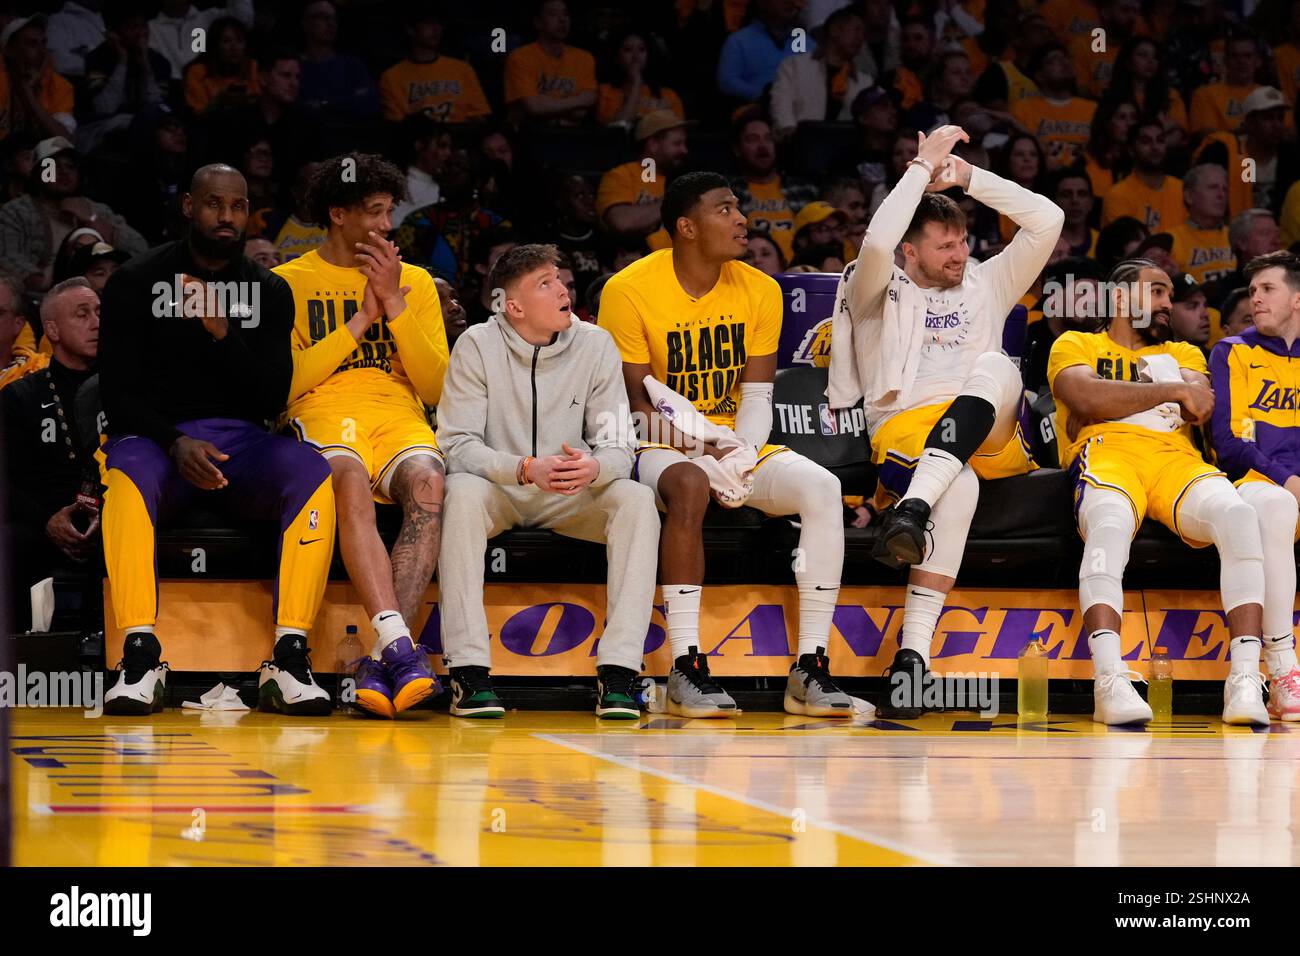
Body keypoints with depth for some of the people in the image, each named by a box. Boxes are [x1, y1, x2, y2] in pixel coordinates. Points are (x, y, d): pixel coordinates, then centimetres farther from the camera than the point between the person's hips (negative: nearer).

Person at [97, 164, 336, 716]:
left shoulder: (270, 292, 11)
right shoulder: (136, 282, 3)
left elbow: (272, 399, 2)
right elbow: (117, 392, -3)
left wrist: (222, 334, -14)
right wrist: (174, 443, -21)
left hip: (241, 441, 2)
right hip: (155, 437, -2)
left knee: (314, 475, -31)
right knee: (128, 478, -39)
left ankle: (289, 659, -35)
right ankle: (140, 657, -42)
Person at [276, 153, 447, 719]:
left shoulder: (415, 282, 22)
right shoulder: (289, 283, 15)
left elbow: (435, 387, 11)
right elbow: (284, 382, 2)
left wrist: (395, 303, 2)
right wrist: (359, 321, 1)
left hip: (400, 417, 2)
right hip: (322, 416, -2)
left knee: (427, 484, -35)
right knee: (350, 481, -39)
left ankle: (382, 660, -42)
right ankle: (399, 647, -51)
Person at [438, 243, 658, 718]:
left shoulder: (595, 346, -5)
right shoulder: (478, 346, -10)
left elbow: (618, 447, -7)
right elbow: (458, 444, -15)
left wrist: (592, 469, -33)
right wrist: (526, 470, -33)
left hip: (572, 498, 2)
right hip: (499, 493, -2)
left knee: (636, 499, -27)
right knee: (463, 492, -35)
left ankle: (618, 671, -31)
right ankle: (468, 670, -34)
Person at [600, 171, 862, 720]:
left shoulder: (760, 291, 4)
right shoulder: (629, 291, -10)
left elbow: (757, 396, 3)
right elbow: (637, 405, -10)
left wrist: (742, 455, -17)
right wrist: (709, 443, -23)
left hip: (737, 445, 5)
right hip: (662, 448, -5)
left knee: (821, 487, -22)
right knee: (689, 484, -39)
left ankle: (810, 668, -22)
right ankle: (686, 668, -37)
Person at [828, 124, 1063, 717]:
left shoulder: (986, 285, 26)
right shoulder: (877, 293, 16)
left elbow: (1048, 222, 15)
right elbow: (876, 244, -9)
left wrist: (968, 177, 9)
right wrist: (923, 167, -3)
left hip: (985, 430, 3)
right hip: (902, 429, -3)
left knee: (996, 368, -35)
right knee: (959, 488, -42)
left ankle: (913, 508, -54)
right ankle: (913, 654, -53)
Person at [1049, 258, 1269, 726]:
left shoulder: (1183, 354, 34)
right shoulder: (1076, 346, 23)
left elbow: (1202, 407, 11)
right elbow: (1085, 397, -1)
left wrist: (1115, 399, 2)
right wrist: (1170, 392, 1)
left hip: (1177, 459, 3)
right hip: (1108, 455, -3)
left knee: (1239, 516, -32)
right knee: (1109, 525, -40)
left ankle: (1245, 682, -39)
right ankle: (1110, 683, -52)